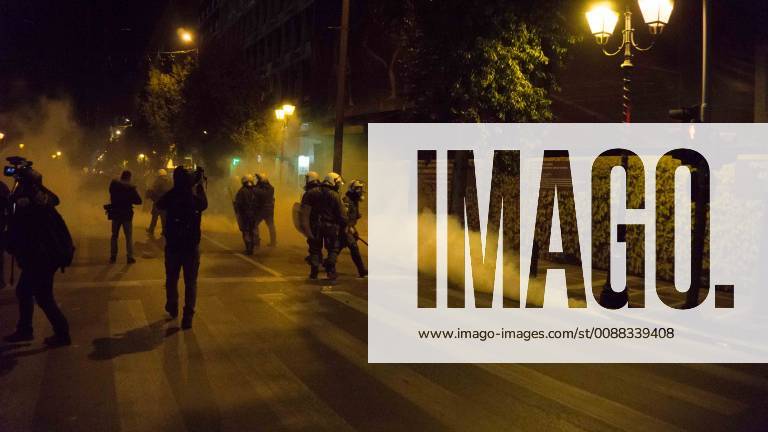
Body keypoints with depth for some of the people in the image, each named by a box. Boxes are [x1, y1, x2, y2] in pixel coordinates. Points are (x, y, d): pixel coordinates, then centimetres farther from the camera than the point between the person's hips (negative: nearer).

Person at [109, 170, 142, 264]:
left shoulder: (113, 185, -5)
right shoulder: (130, 188, -15)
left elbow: (112, 197, 10)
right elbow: (138, 201, -12)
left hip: (115, 213, 3)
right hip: (127, 214, -3)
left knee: (114, 235, 15)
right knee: (129, 236, 5)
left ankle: (113, 256, 16)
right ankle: (130, 257, 1)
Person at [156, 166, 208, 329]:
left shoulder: (171, 195, -10)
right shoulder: (196, 197, -11)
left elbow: (160, 205, 10)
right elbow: (204, 205, 12)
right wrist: (202, 186, 18)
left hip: (173, 244, 1)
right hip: (192, 245, -1)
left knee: (172, 278, 20)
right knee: (191, 281, 5)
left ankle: (172, 308, 36)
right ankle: (188, 316, -1)